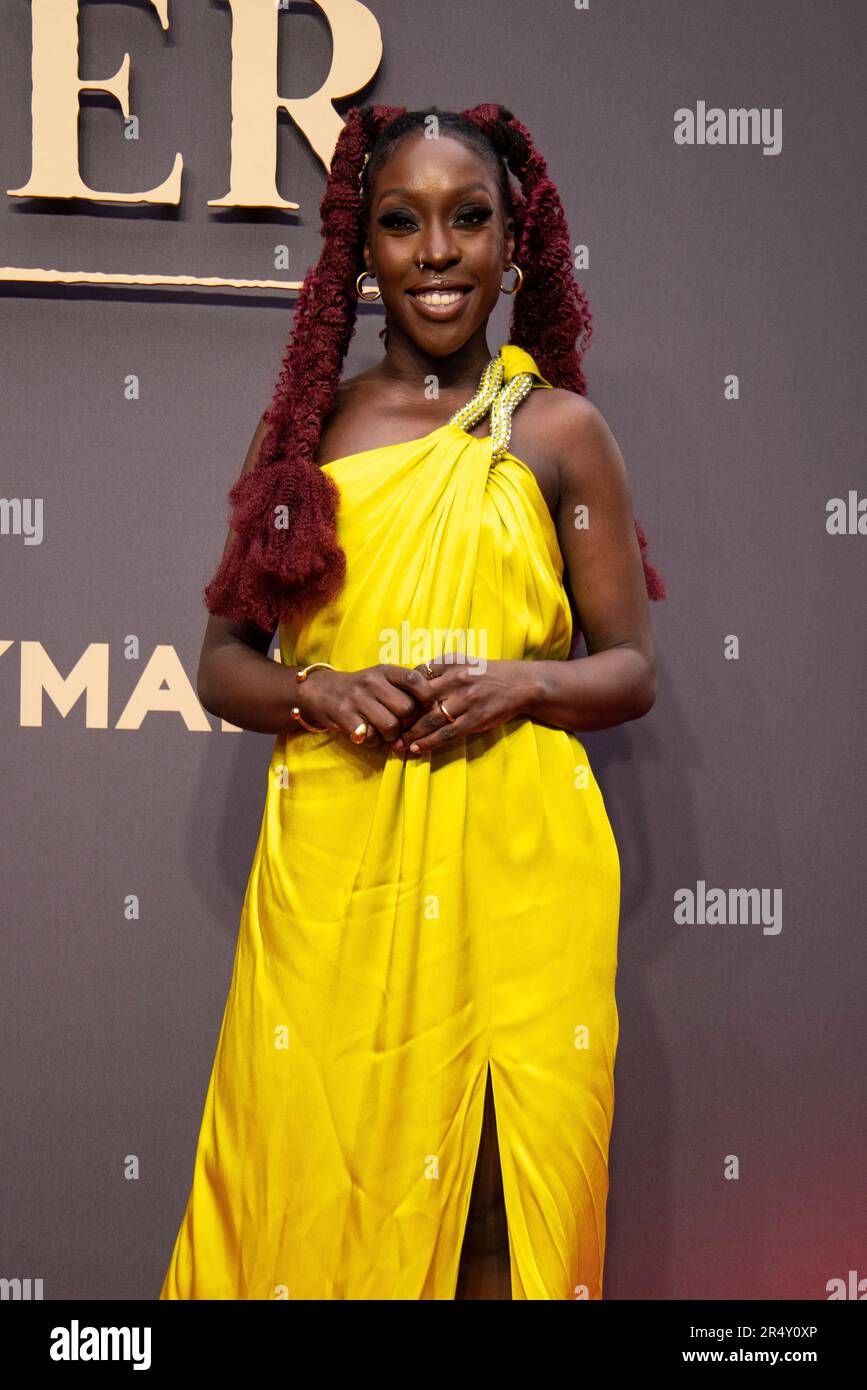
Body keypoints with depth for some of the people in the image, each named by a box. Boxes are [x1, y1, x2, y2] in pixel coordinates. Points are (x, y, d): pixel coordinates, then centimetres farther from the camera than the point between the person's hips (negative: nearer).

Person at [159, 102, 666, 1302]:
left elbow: (633, 671, 7)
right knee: (317, 1176, 4)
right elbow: (221, 661, 11)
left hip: (511, 865, -1)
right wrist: (318, 692, -9)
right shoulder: (308, 428, 9)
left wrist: (517, 683, -12)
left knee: (489, 1193, 3)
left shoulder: (557, 427, 5)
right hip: (331, 861, 1)